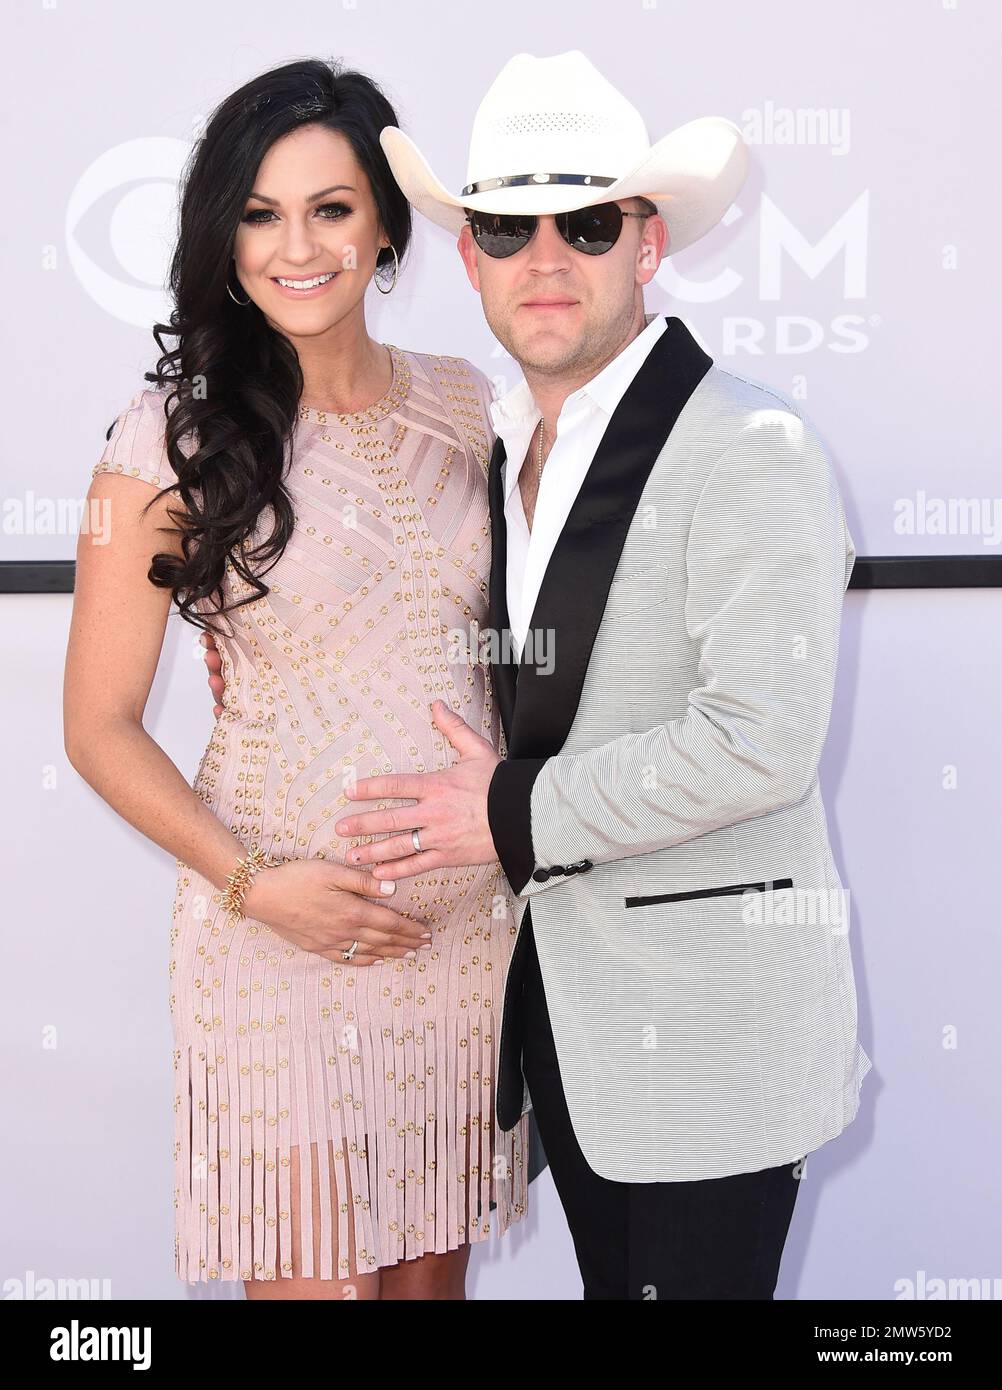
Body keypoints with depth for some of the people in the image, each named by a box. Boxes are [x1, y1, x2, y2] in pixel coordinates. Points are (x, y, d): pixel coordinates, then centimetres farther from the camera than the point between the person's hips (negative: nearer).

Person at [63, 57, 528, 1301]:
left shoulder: (463, 406, 4)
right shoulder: (173, 437, -9)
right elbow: (100, 725, -5)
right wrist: (253, 884, -14)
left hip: (470, 912, 4)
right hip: (282, 931, -4)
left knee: (435, 1260, 16)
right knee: (309, 1268, 7)